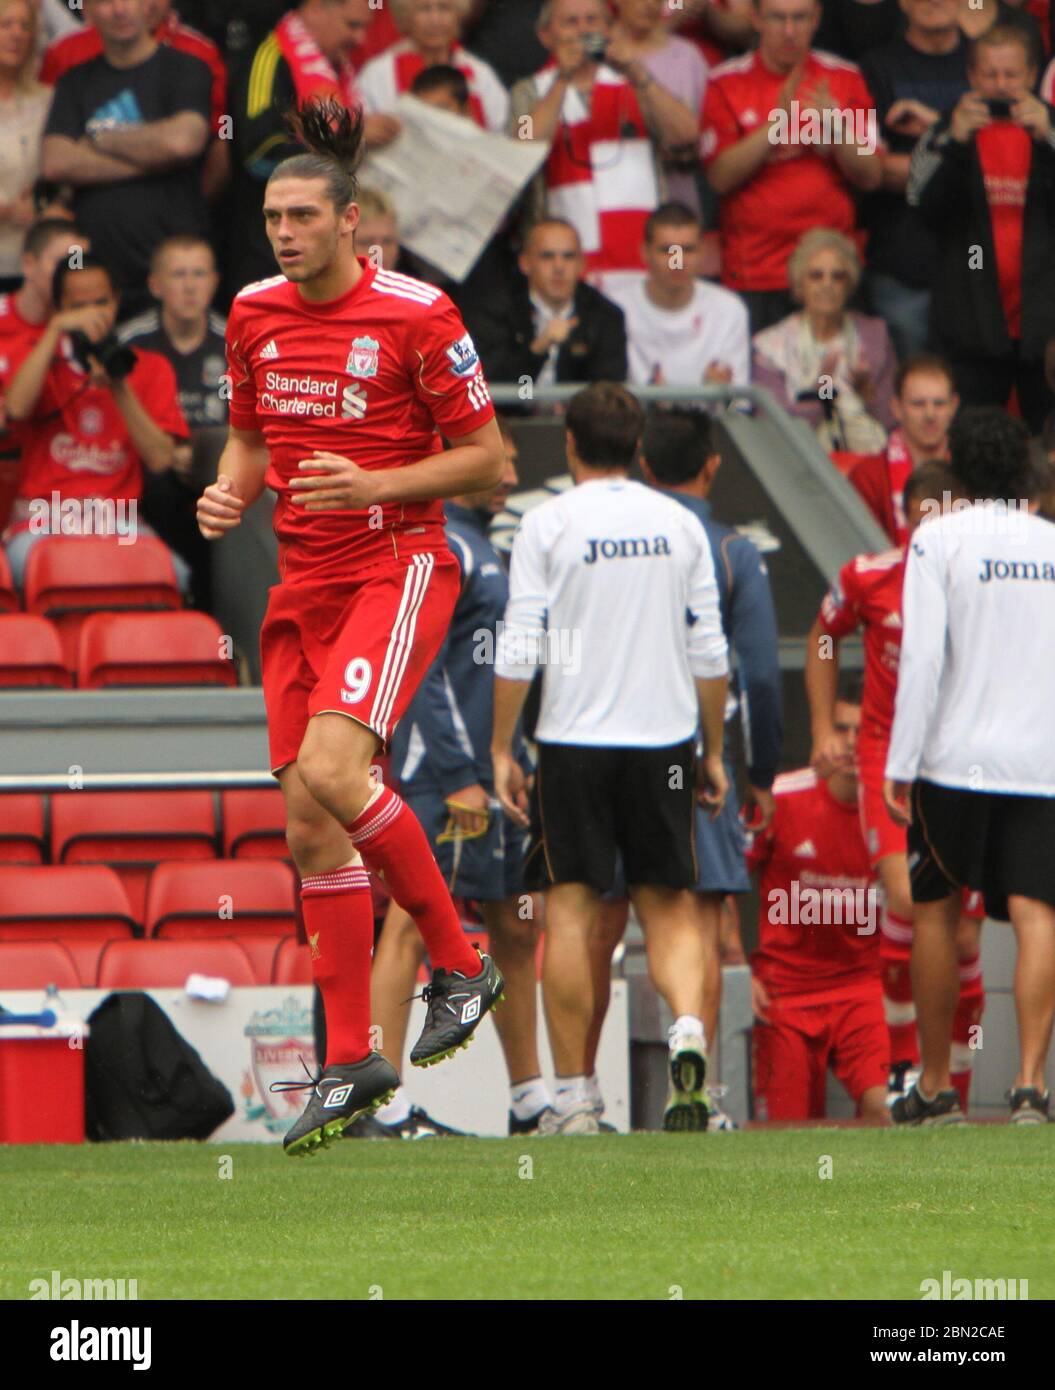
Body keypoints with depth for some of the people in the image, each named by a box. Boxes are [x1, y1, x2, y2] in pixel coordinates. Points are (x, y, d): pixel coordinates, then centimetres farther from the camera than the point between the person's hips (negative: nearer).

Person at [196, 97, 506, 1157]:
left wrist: (374, 485, -19)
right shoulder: (254, 315, 7)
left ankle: (458, 960, -6)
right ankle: (350, 1061, 12)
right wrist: (231, 491, -1)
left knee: (329, 773, -26)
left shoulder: (415, 315, -10)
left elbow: (487, 459, -6)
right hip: (303, 581, 6)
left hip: (398, 566, -6)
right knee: (309, 828, 3)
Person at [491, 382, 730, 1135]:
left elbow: (518, 648, -7)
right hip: (664, 736, 2)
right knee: (671, 907, 8)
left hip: (575, 740, -2)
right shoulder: (680, 524, 5)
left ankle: (573, 1098, 1)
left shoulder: (548, 523, -3)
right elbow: (711, 651, 6)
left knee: (571, 911, 3)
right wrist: (714, 752, 14)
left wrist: (502, 750, 0)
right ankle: (688, 1026, -21)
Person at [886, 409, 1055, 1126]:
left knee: (936, 909, 12)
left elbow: (922, 658, -10)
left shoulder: (940, 541, -5)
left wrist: (900, 766, -8)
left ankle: (935, 1086, 17)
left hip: (956, 756, -2)